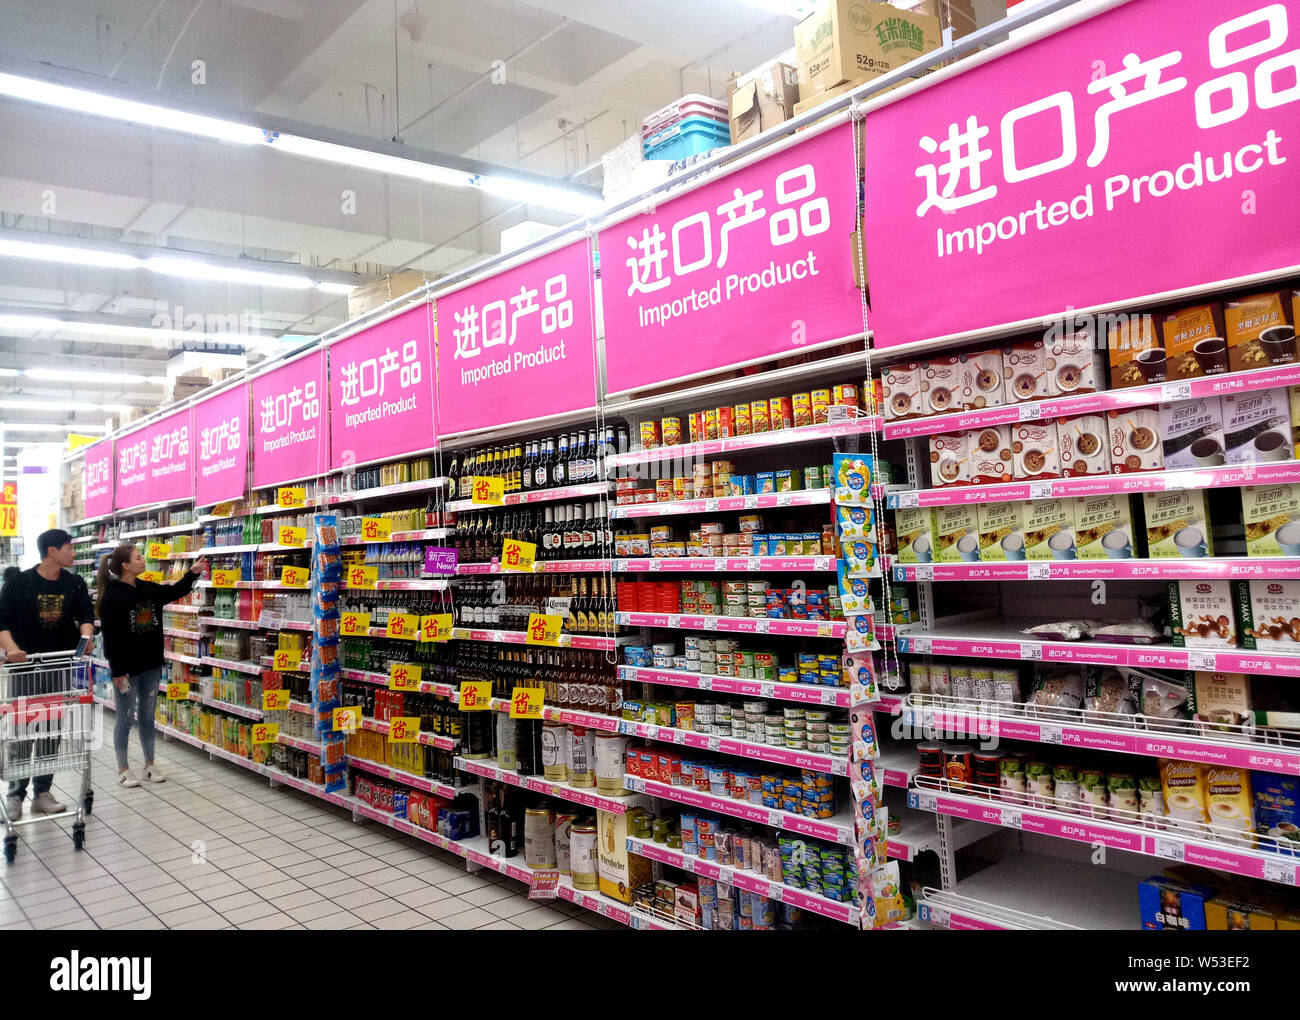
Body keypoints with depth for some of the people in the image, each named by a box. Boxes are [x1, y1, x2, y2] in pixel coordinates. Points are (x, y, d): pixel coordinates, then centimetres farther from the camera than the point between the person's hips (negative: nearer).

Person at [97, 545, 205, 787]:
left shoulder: (148, 589, 5)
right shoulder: (112, 597, -15)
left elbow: (174, 592, 20)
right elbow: (110, 637, -16)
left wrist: (192, 573, 7)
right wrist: (118, 671, -17)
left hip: (151, 665, 7)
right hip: (127, 668, -6)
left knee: (148, 716, 14)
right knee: (125, 718, 6)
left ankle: (150, 764, 24)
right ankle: (123, 769, 18)